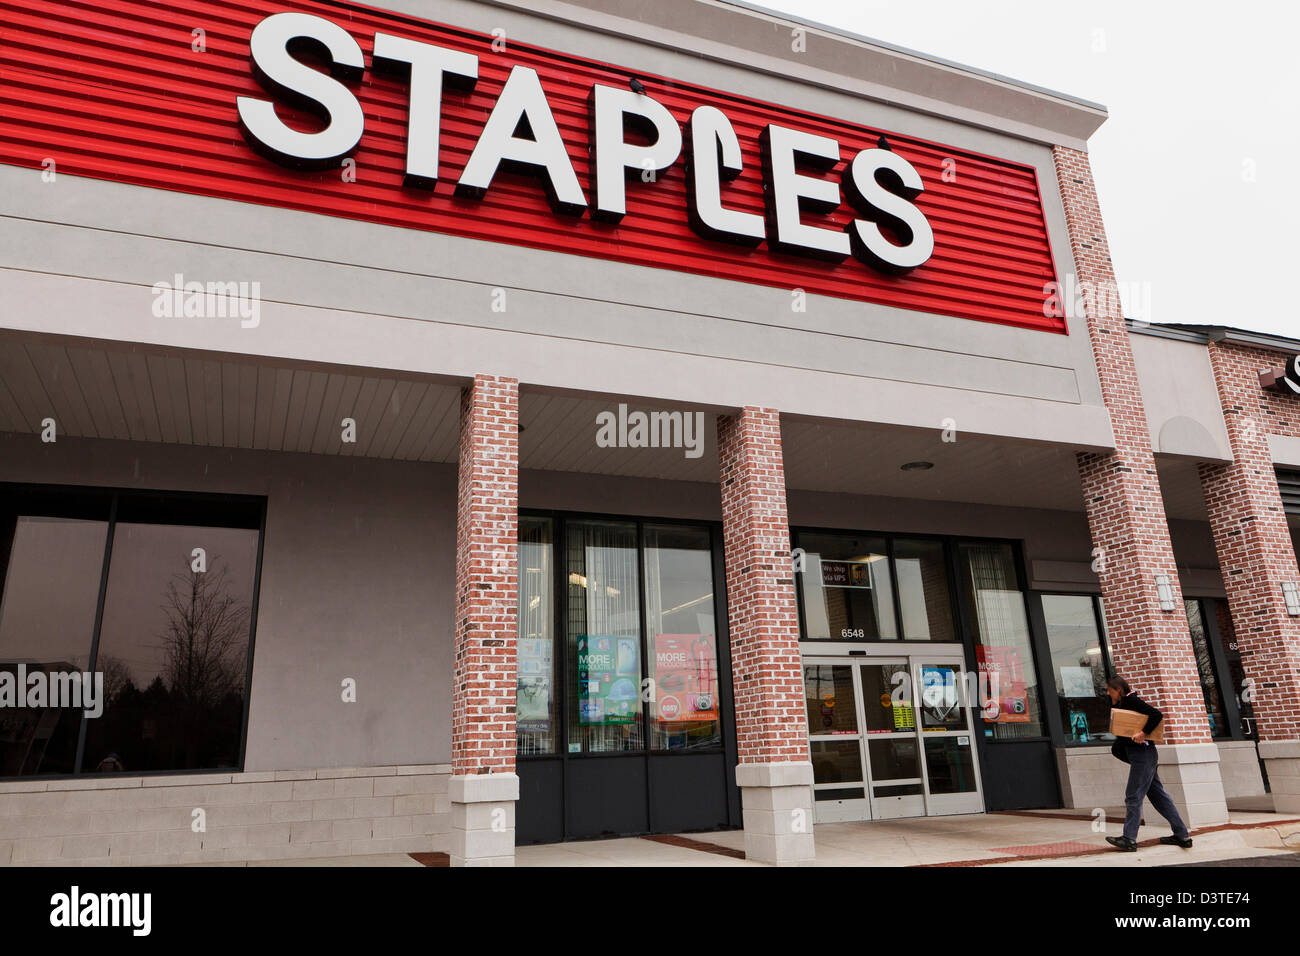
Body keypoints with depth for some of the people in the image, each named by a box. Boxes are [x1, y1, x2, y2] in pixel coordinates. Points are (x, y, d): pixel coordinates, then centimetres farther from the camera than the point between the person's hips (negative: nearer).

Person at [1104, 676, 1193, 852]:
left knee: (1133, 796, -8)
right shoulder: (1122, 705, 17)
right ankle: (1182, 836, 17)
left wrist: (1143, 733, -26)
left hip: (1143, 754, -10)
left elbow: (1156, 714, -22)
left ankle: (1129, 840, -5)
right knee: (1158, 795, 13)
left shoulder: (1131, 700, -11)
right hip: (1141, 756, 10)